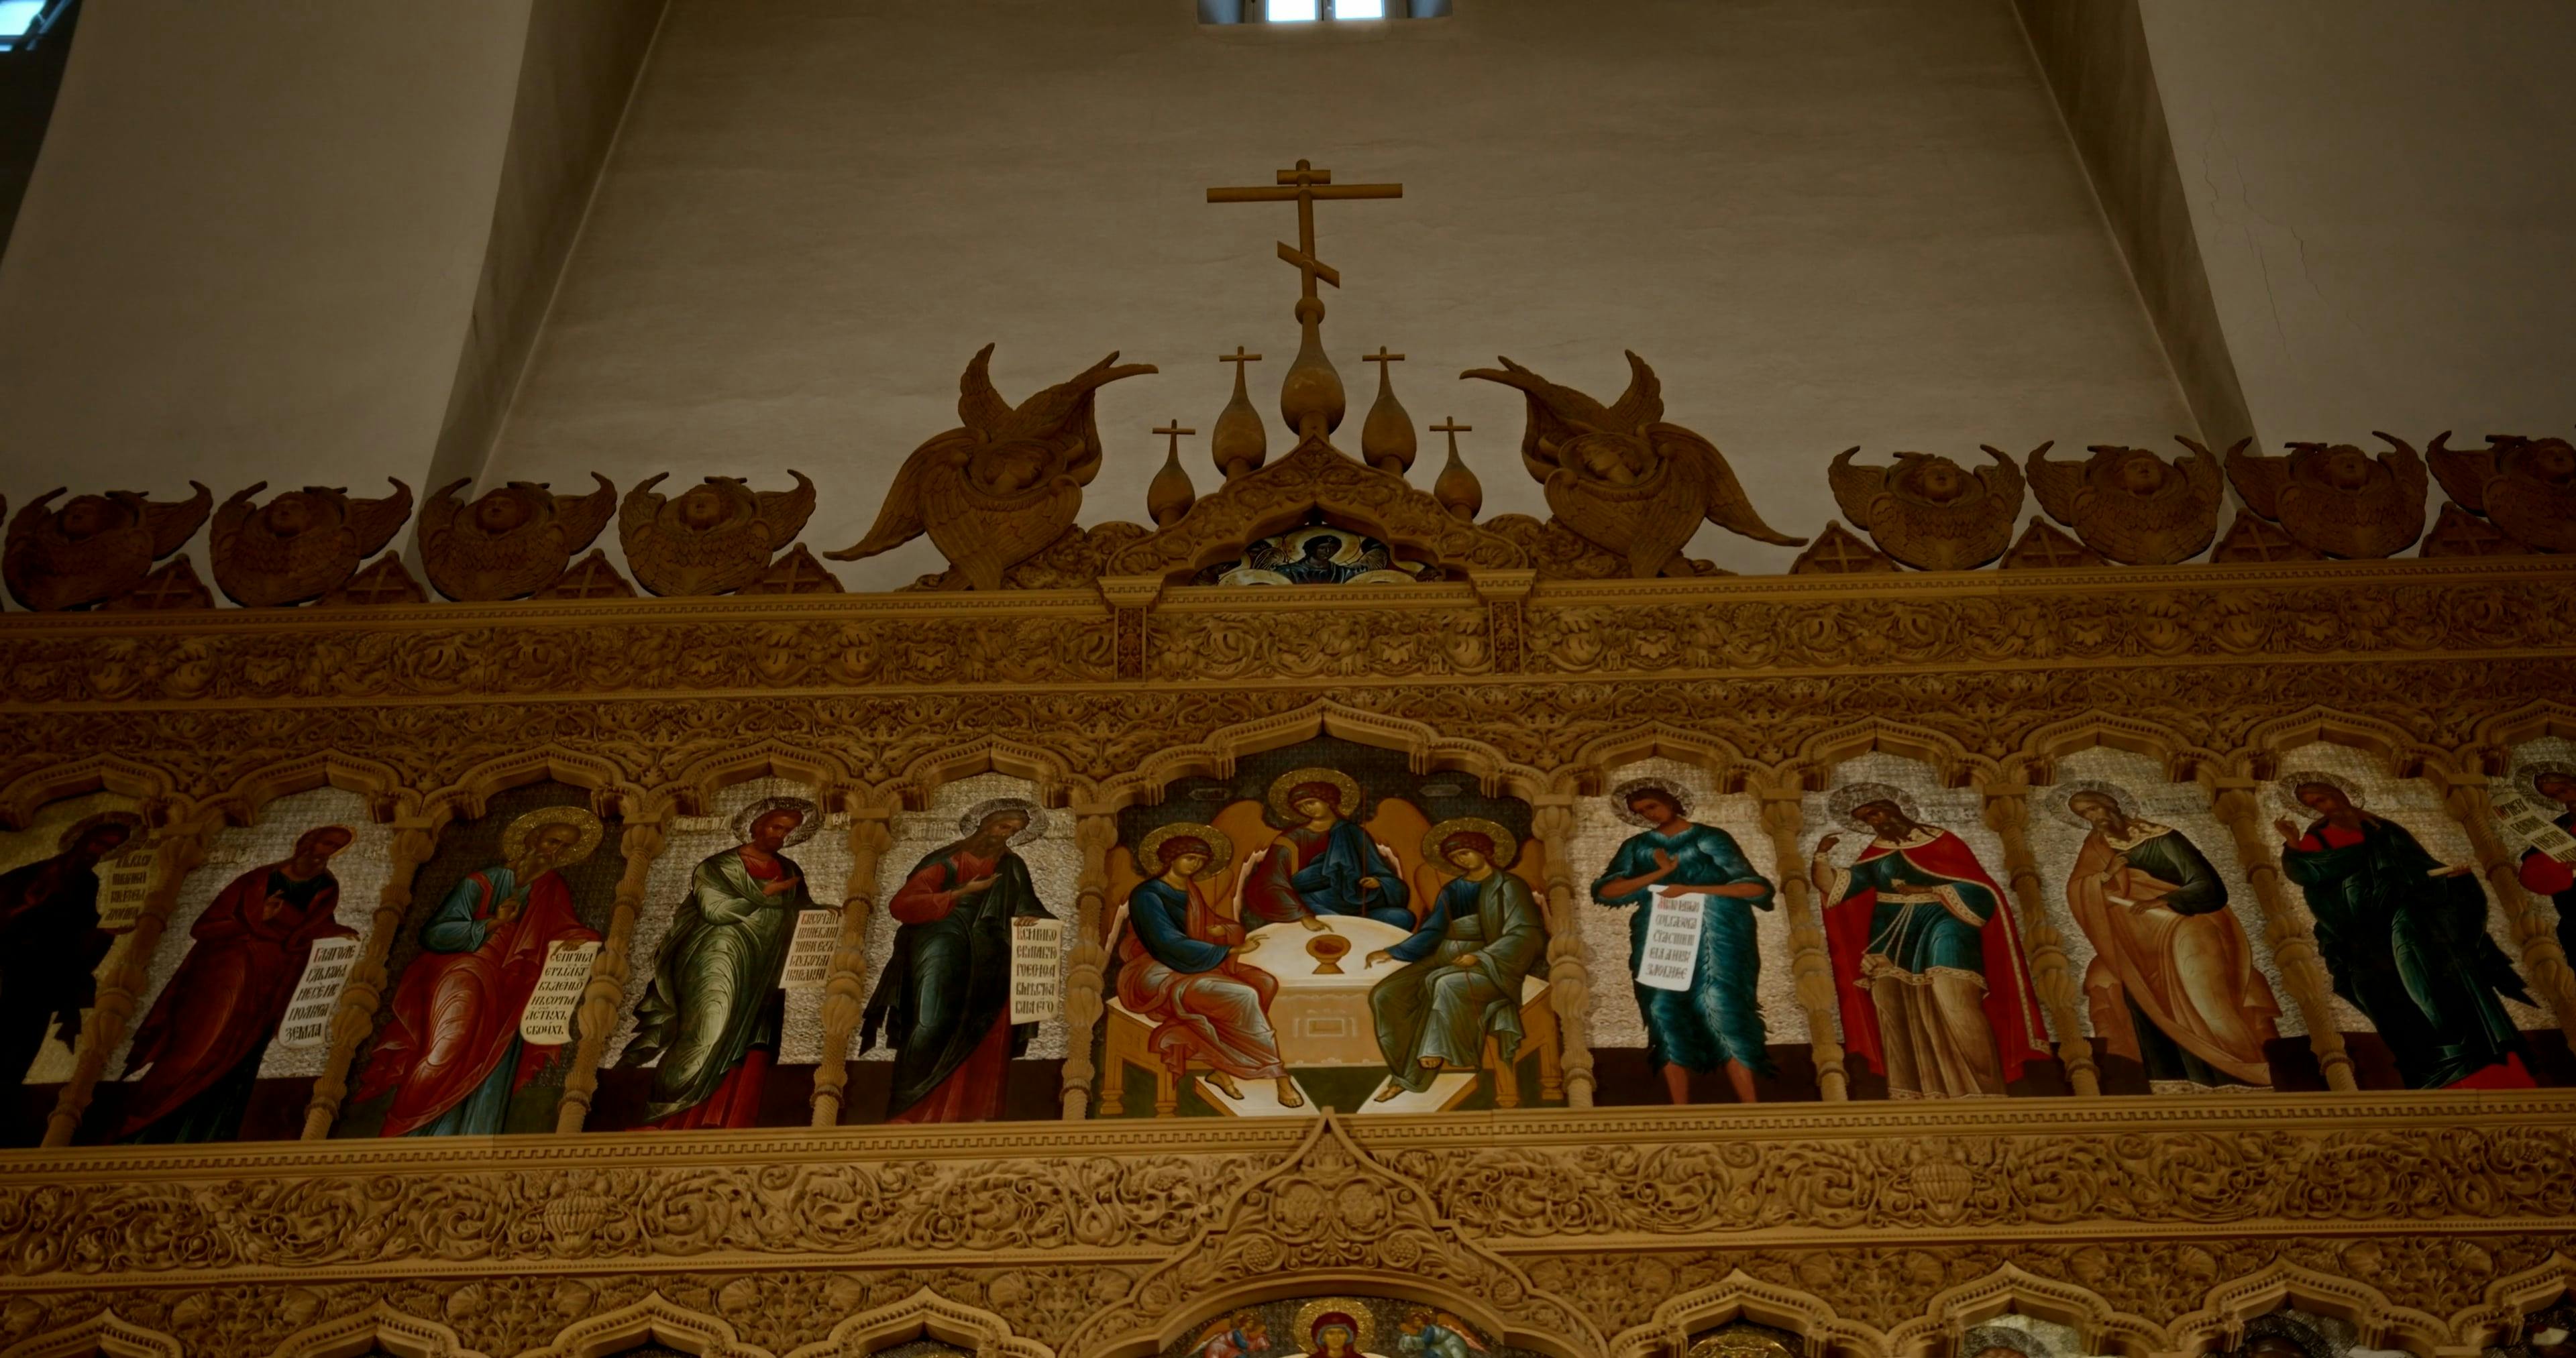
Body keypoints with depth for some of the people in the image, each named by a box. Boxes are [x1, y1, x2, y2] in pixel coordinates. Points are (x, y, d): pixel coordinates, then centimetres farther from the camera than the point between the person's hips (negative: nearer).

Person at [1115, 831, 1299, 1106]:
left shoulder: (1191, 891, 13)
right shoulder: (1148, 895, -13)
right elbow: (1170, 943, -22)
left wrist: (1223, 931, -5)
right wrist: (1232, 950, -21)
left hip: (1192, 966, 9)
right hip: (1158, 975, -9)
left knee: (1262, 984, -14)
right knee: (1243, 997, -26)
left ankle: (1220, 1069, -16)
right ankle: (1278, 1076, -17)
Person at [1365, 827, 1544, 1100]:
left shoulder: (1509, 887, 0)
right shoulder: (1451, 892, 17)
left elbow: (1524, 934, -10)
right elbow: (1432, 932, 12)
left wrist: (1481, 957, -21)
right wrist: (1393, 953, -3)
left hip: (1492, 964, -6)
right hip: (1445, 960, 6)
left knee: (1447, 985, -38)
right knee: (1385, 995, -13)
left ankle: (1438, 1055, -26)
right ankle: (1404, 1073, -15)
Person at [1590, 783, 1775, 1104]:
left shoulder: (1710, 838, 3)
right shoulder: (1637, 847, 12)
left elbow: (1756, 888, -7)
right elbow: (1605, 891, -2)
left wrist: (1690, 889, -14)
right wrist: (1660, 874, -10)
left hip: (1715, 940, -3)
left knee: (1720, 1014, -13)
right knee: (1667, 1017, -5)